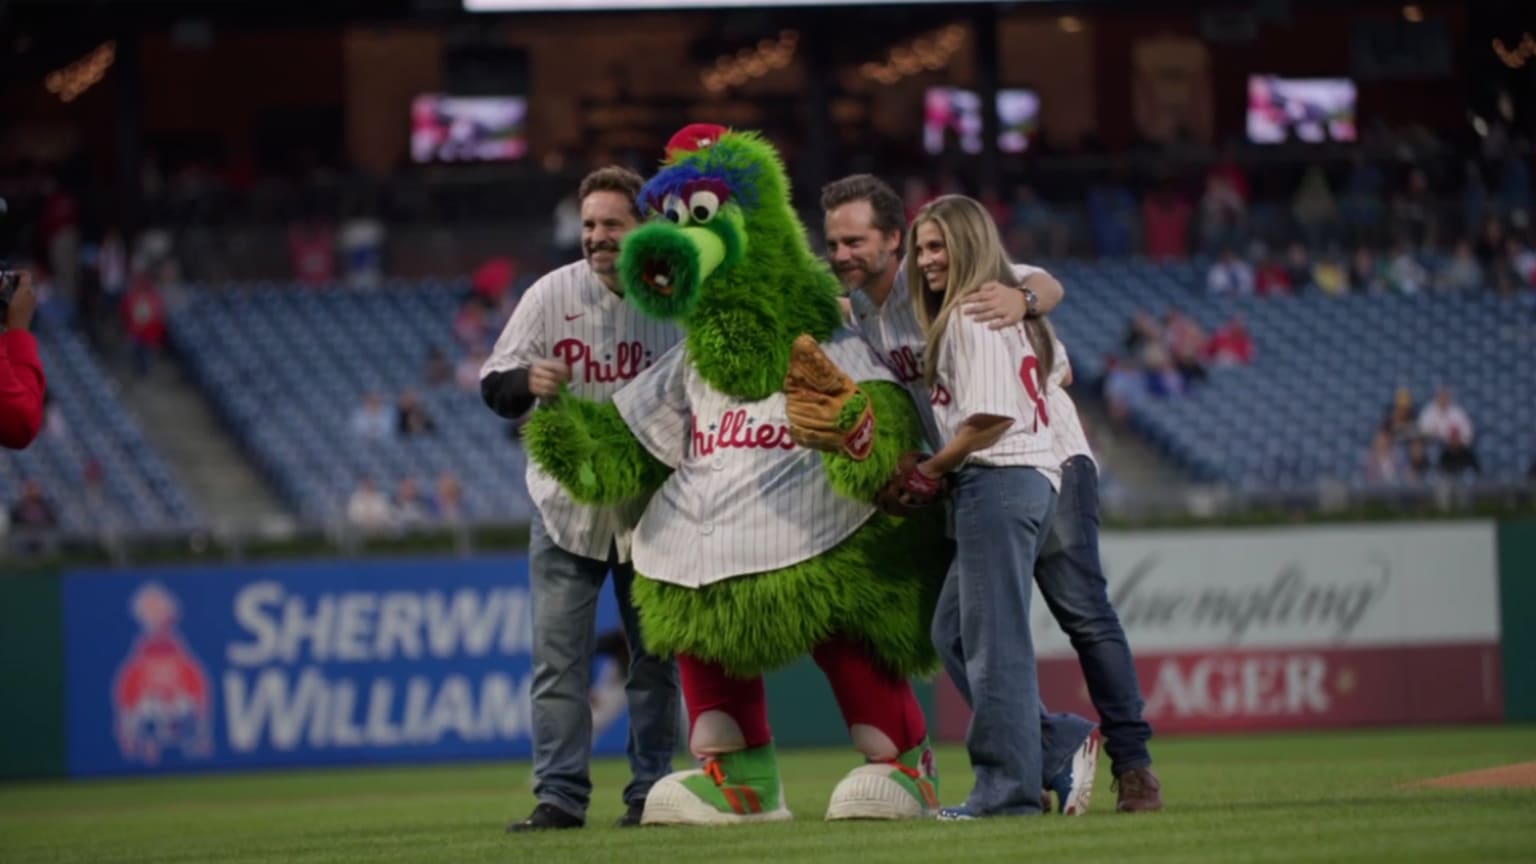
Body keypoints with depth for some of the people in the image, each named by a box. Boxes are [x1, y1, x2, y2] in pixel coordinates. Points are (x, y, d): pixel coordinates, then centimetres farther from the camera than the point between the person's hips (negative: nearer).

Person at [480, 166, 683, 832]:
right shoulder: (552, 295, -4)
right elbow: (493, 386, -5)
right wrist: (527, 381, -26)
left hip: (652, 509, 1)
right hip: (565, 506, -1)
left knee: (656, 658, 7)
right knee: (558, 658, -5)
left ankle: (651, 791, 15)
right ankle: (559, 796, -3)